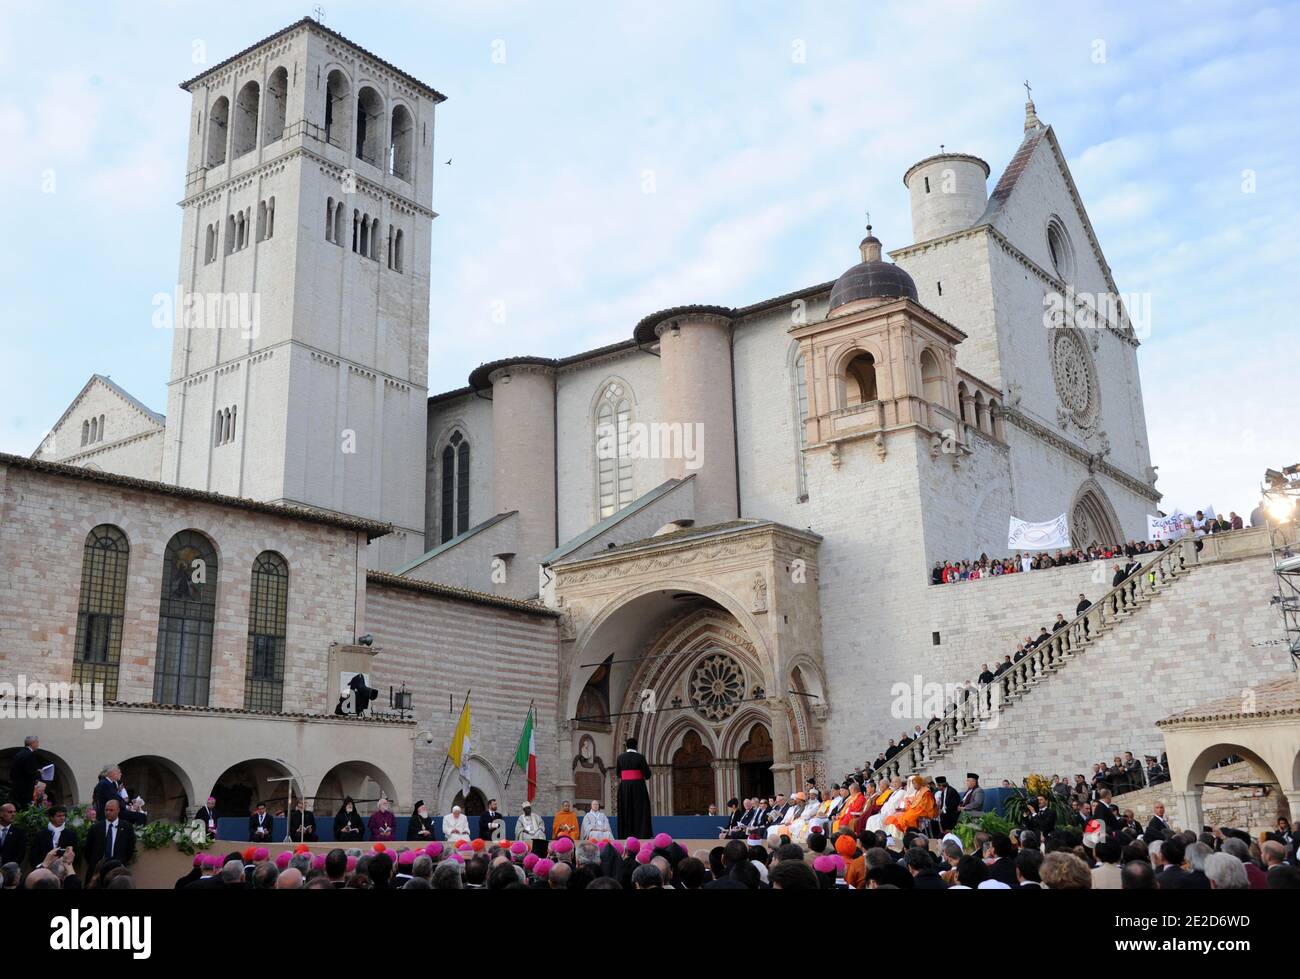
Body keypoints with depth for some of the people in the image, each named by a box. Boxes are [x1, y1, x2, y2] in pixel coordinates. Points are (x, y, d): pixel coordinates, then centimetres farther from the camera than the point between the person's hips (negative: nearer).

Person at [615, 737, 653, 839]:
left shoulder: (620, 758, 3)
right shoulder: (640, 757, -7)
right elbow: (647, 775, -6)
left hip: (624, 787, 3)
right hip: (638, 787, -3)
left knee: (626, 813, 9)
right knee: (641, 813, 2)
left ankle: (626, 836, 6)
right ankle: (642, 836, -3)